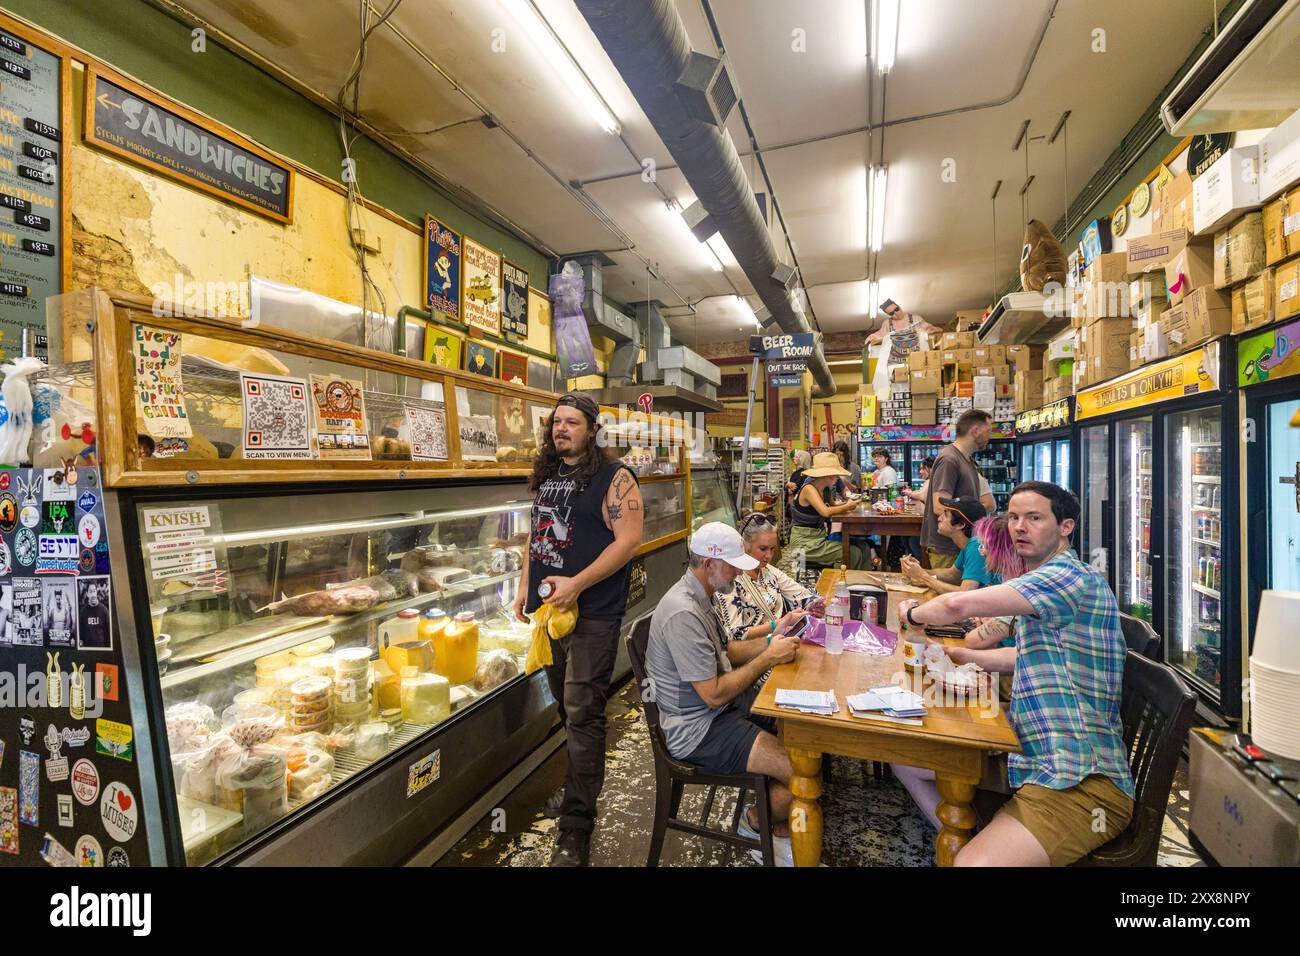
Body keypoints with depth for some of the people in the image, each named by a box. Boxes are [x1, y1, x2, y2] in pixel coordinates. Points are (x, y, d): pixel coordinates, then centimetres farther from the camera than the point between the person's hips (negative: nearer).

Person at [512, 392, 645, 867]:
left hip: (592, 614, -7)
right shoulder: (546, 475, 11)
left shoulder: (614, 477, -10)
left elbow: (628, 540, -18)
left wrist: (576, 584, -22)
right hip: (547, 608, 7)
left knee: (582, 714, -2)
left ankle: (577, 824, 12)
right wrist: (525, 585, 12)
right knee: (565, 705, 19)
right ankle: (577, 787, 39)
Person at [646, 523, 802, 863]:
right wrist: (769, 659, -18)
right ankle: (759, 822, 15)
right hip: (697, 731, -10)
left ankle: (779, 820, 22)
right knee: (802, 769, -15)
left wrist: (770, 640, 0)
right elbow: (715, 694, -25)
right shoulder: (683, 613, -28)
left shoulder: (697, 596, 5)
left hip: (714, 713, 10)